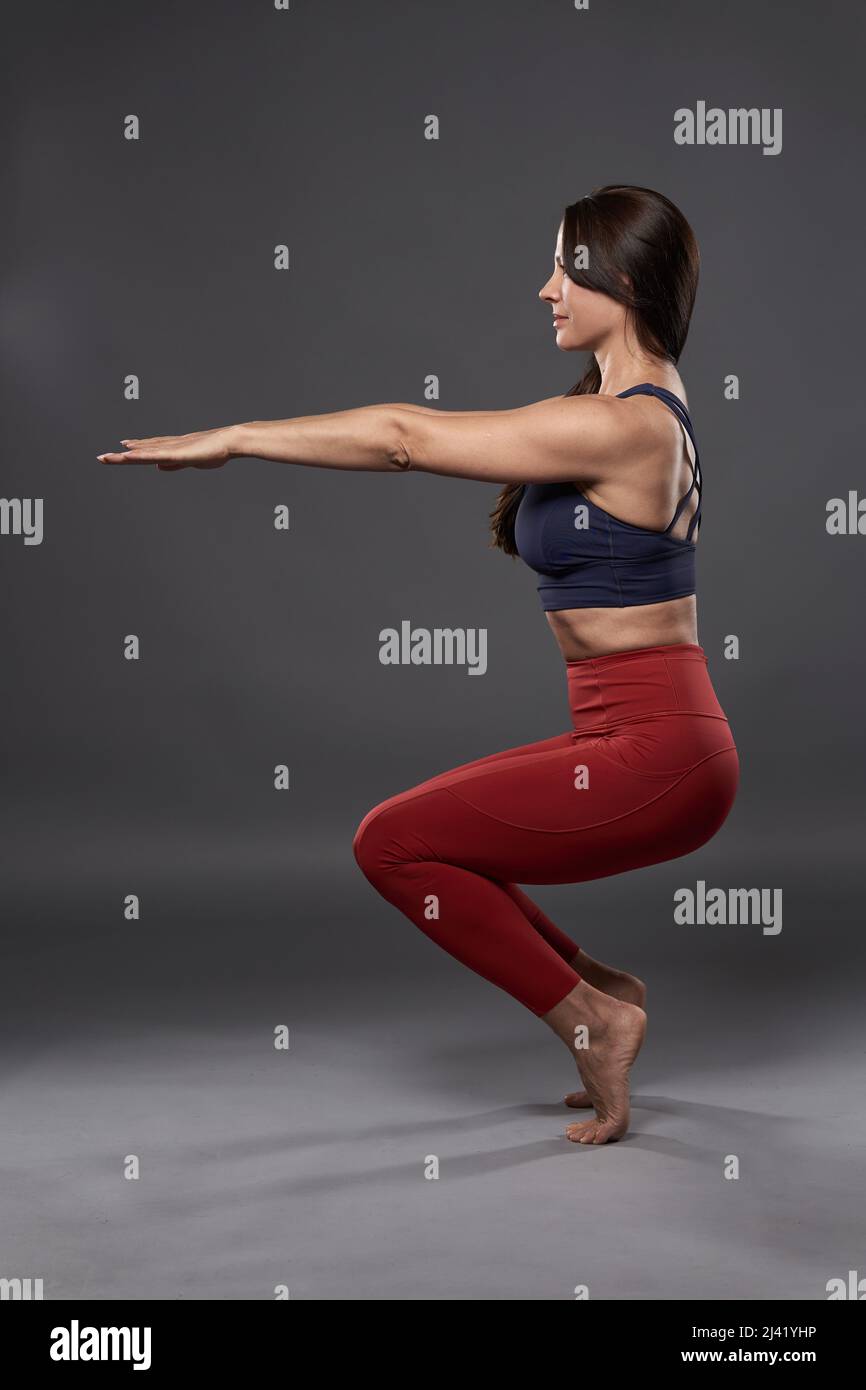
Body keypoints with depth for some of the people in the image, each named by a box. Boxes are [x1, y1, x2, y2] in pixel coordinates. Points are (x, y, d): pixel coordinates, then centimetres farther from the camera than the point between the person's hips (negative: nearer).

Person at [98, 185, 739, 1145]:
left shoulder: (622, 426, -18)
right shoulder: (632, 407, 12)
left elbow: (408, 439, -15)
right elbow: (435, 431, 18)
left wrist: (231, 439, -7)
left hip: (655, 759, -10)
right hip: (644, 747, 10)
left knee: (391, 844, -6)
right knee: (421, 834, 15)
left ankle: (589, 1019, 1)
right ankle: (601, 995, 18)